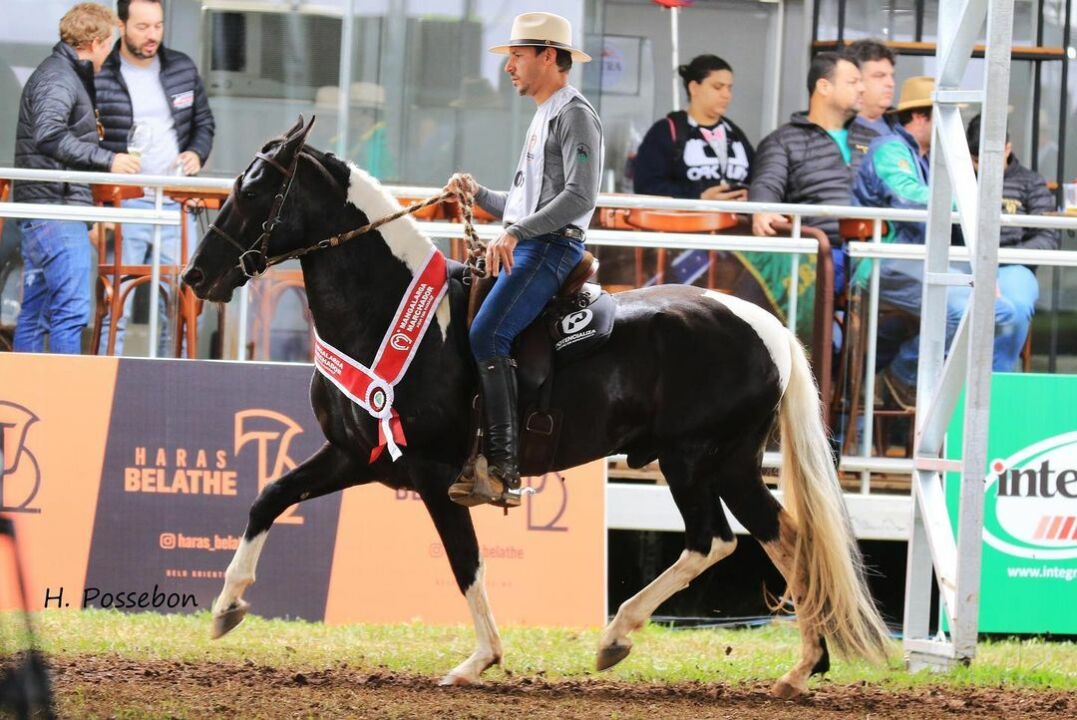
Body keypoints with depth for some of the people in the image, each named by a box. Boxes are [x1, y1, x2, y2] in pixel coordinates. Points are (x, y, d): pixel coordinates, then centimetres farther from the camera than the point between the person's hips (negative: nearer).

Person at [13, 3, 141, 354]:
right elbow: (49, 137, -26)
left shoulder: (68, 75, 19)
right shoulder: (58, 79, -13)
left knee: (34, 312, 11)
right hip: (57, 207, -11)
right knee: (71, 310, -13)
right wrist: (106, 159, -25)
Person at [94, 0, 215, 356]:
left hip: (175, 206, 4)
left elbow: (204, 122, 21)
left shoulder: (183, 69, 10)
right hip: (124, 207, -4)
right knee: (115, 311, -7)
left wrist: (197, 154, 2)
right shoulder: (99, 76, -4)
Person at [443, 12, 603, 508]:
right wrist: (478, 195, 17)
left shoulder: (575, 115, -6)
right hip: (520, 248, 11)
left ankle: (503, 470, -28)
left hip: (551, 248, -11)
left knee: (487, 335, -25)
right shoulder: (544, 118, 26)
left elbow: (579, 197, -19)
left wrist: (516, 232, -24)